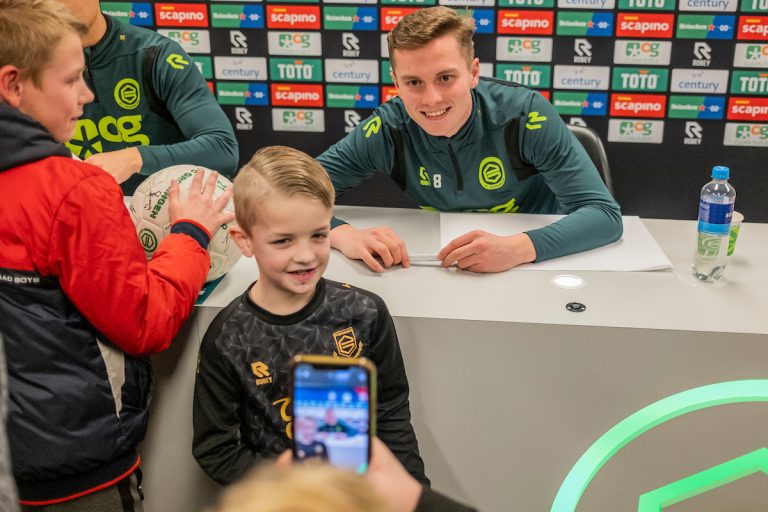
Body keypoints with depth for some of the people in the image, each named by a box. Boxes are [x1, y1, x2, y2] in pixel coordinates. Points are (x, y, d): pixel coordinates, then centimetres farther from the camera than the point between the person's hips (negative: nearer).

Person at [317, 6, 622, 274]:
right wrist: (344, 234, -37)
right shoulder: (388, 130, -17)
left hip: (542, 262, 0)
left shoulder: (524, 114, -22)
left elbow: (605, 213, -25)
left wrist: (518, 248, -42)